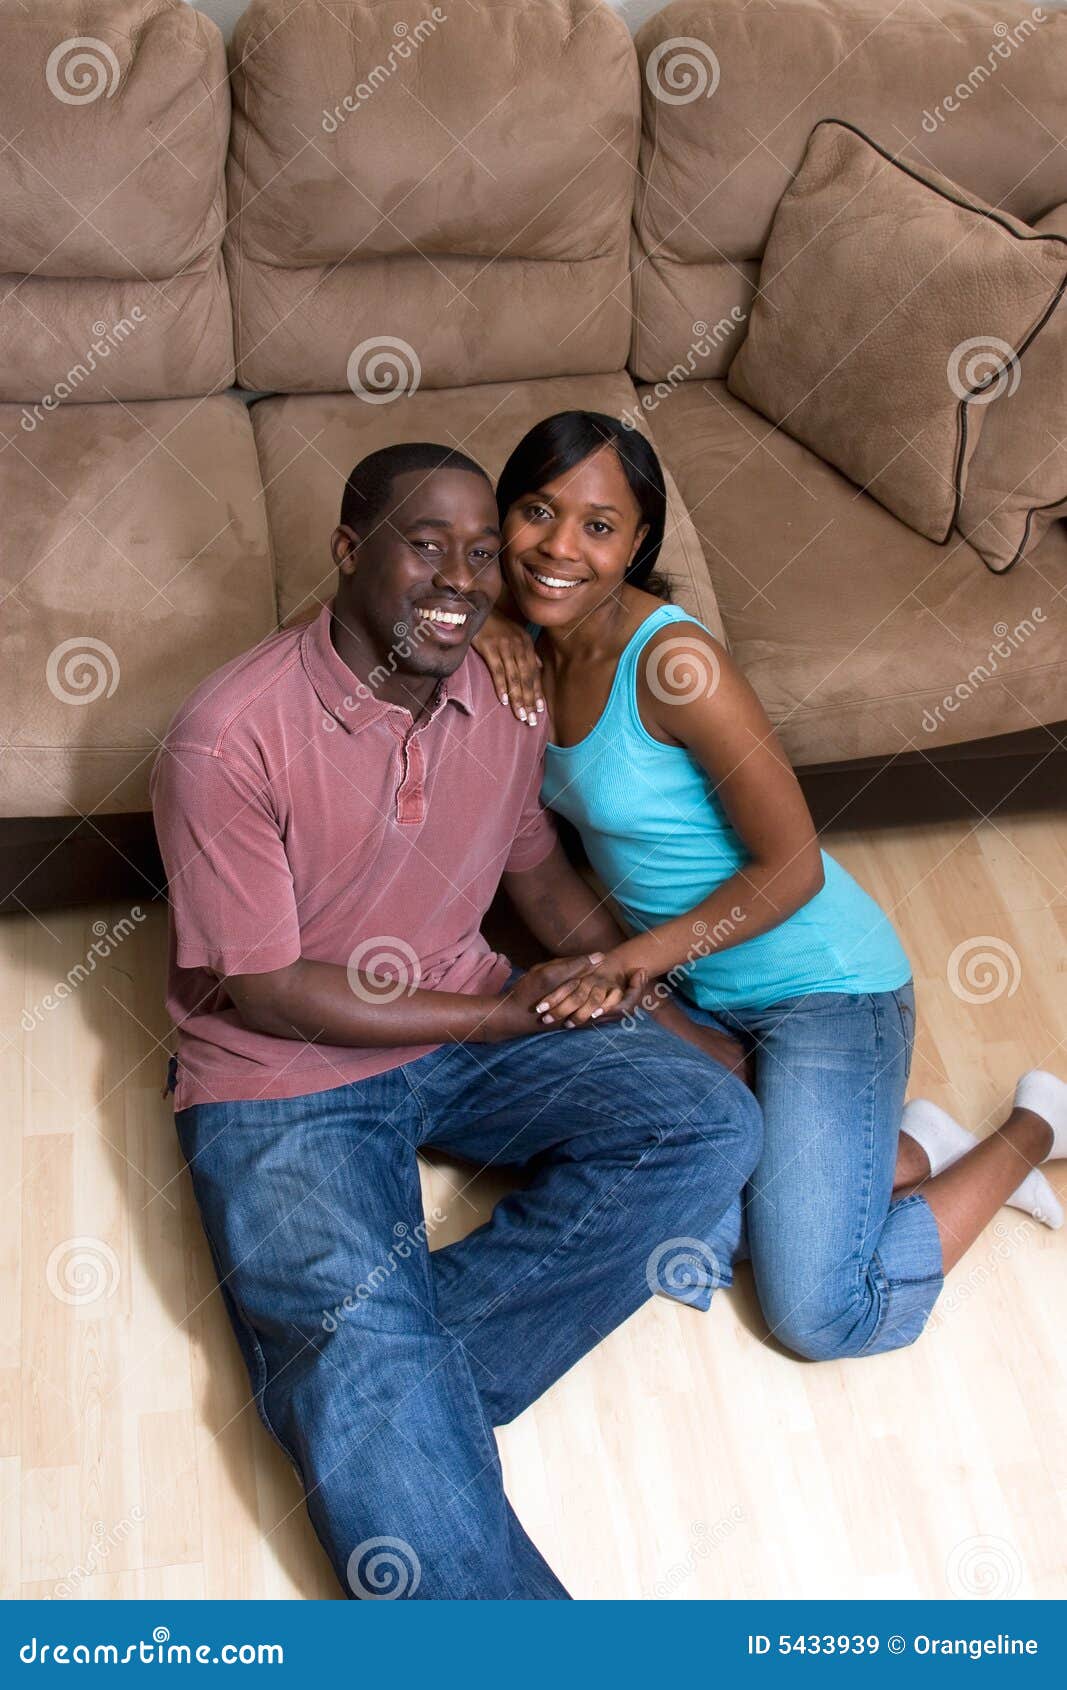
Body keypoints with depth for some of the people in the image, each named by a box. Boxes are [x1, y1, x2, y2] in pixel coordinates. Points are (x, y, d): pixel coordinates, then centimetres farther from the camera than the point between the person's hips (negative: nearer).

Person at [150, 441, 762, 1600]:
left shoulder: (505, 699, -2)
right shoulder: (229, 741, -21)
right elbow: (266, 991, -17)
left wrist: (618, 962, -4)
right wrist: (508, 1010, -15)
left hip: (470, 1029, 6)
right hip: (284, 1079, -5)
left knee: (710, 1123, -15)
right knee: (361, 1342, -27)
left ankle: (390, 1382, -19)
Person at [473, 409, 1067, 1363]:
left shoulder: (669, 658, -24)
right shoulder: (539, 639, -3)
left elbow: (791, 867, -20)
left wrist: (638, 957, -21)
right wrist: (481, 627, -12)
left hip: (821, 985, -7)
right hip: (695, 993, 7)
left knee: (822, 1314, -11)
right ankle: (909, 1154, 12)